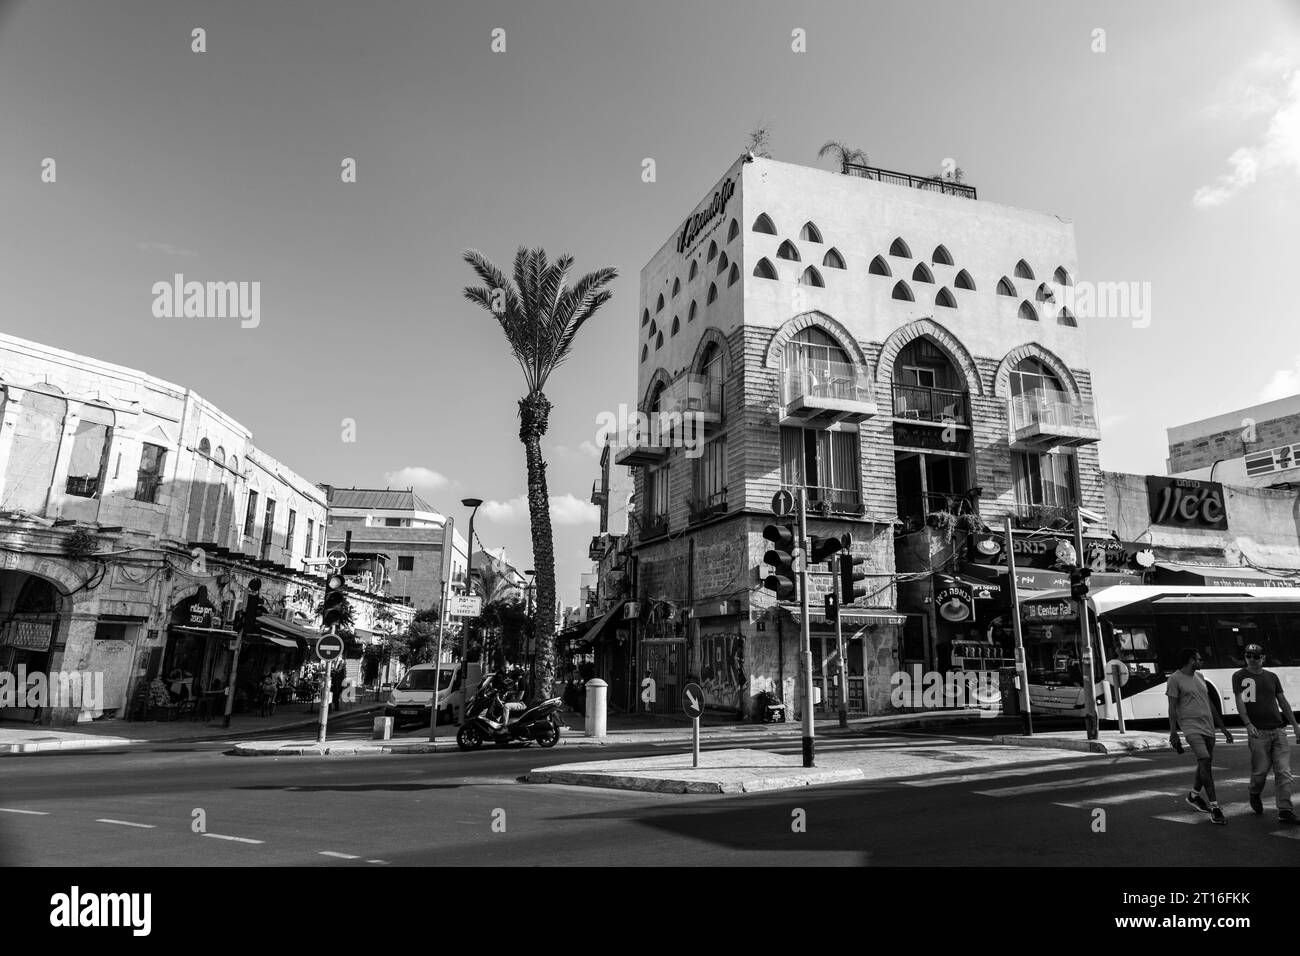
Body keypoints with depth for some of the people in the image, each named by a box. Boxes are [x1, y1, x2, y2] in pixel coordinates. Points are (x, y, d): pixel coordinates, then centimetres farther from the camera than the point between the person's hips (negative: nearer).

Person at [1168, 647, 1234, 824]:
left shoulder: (1199, 677, 16)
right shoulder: (1175, 679, -6)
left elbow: (1209, 704, 22)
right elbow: (1172, 708, -8)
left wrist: (1223, 728, 21)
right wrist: (1173, 734, -12)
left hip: (1208, 727, 7)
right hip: (1191, 726, -7)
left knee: (1205, 764, 12)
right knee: (1204, 761, -17)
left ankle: (1194, 795, 34)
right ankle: (1214, 808, -15)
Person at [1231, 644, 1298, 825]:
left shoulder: (1272, 677, 15)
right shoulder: (1239, 676, 2)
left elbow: (1283, 701, 20)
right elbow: (1239, 701, -6)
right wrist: (1248, 724, -18)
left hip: (1278, 730, 4)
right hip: (1258, 732, -4)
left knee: (1283, 772, -3)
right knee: (1260, 770, -1)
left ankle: (1285, 811, -1)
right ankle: (1255, 796, 27)